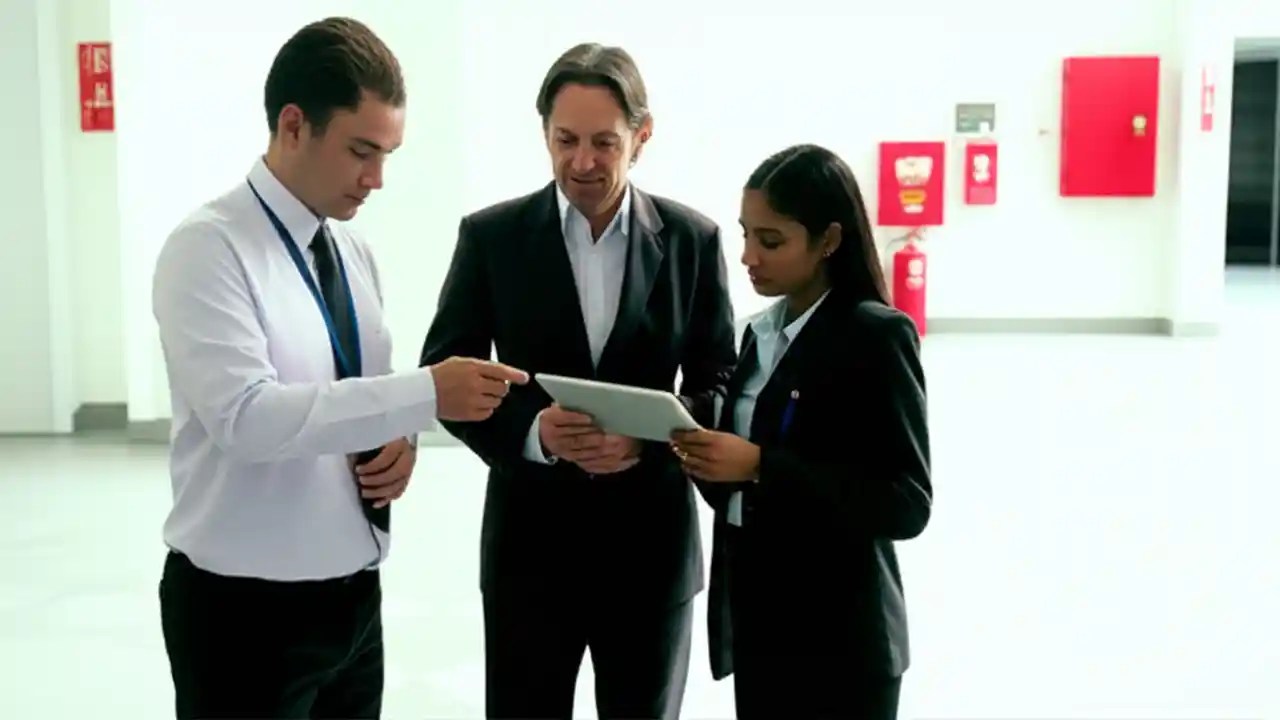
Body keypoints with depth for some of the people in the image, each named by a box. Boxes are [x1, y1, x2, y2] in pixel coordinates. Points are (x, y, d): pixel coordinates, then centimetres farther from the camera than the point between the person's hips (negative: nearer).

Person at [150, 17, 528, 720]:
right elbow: (244, 416, -26)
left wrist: (398, 442, -8)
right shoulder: (209, 248, -15)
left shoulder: (354, 253, 6)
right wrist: (424, 394, -29)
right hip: (246, 607, -6)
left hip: (354, 593, 6)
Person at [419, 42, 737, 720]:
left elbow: (720, 384, 2)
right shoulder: (491, 234, -3)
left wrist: (649, 438, -18)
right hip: (530, 543, 0)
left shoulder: (692, 238, -1)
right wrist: (530, 430, -20)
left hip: (652, 545, 1)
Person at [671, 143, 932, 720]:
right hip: (756, 624, 7)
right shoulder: (761, 333, 9)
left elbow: (907, 504, -18)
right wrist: (707, 459, -8)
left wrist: (759, 467, -23)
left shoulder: (877, 334, -12)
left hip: (839, 639, -6)